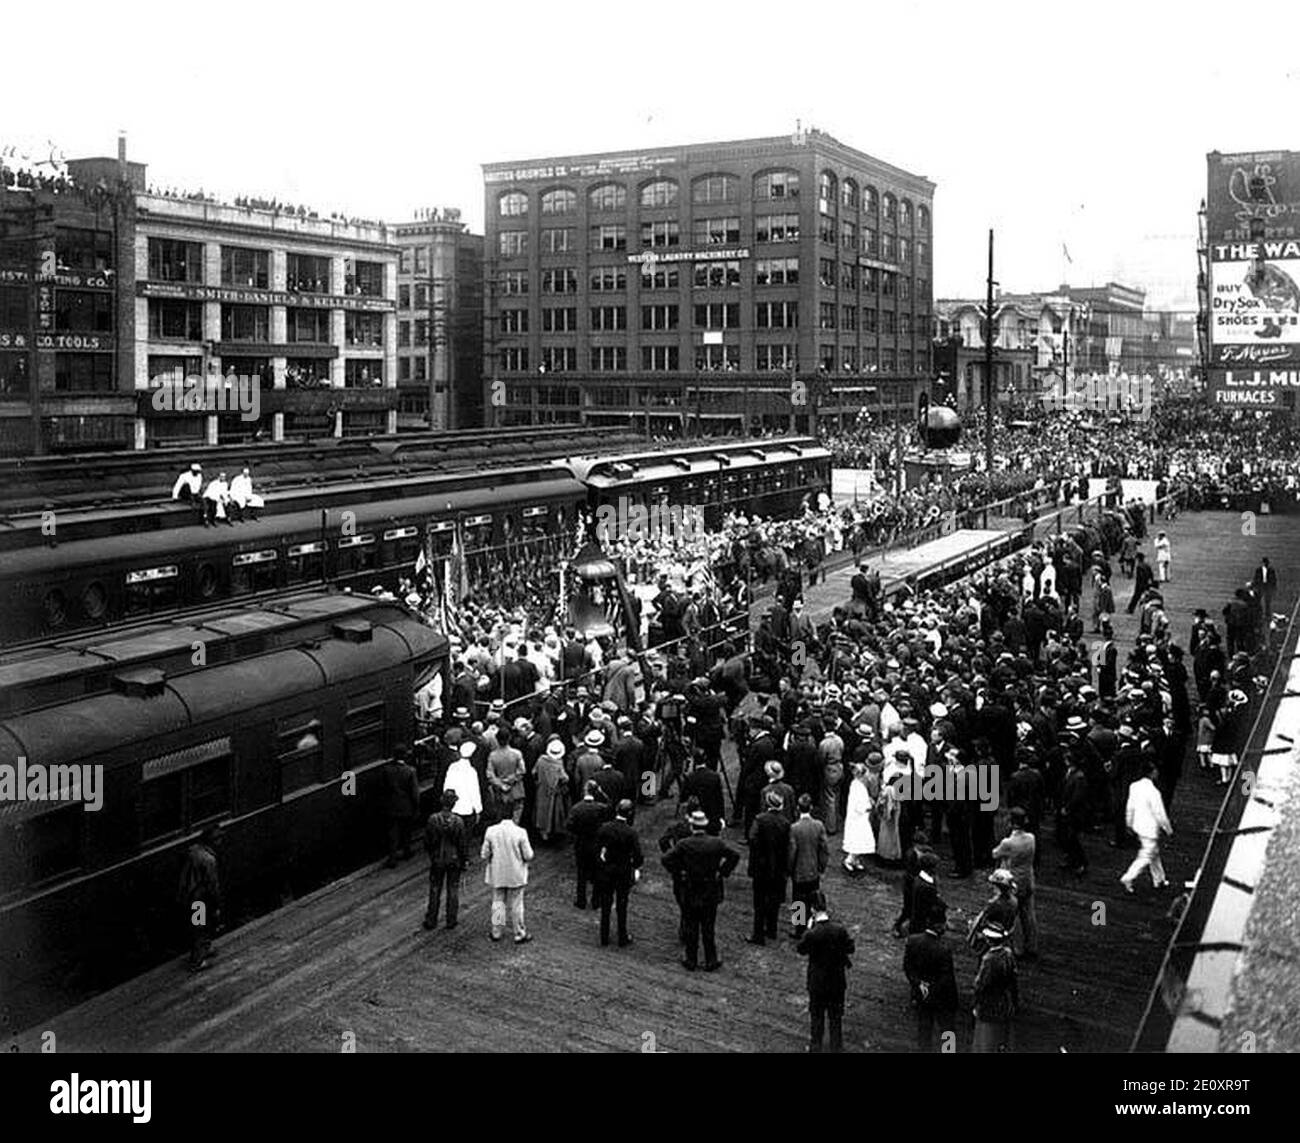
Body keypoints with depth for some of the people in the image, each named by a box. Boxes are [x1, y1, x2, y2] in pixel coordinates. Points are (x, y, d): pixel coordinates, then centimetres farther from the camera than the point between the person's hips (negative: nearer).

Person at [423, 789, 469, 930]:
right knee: (453, 890, 13)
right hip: (454, 860, -1)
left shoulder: (433, 819, -16)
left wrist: (430, 854, 14)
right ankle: (451, 921, 20)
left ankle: (431, 921, 22)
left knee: (435, 890, 15)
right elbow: (463, 844, -10)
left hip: (437, 860, 1)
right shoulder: (458, 822, -19)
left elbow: (428, 840, -4)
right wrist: (465, 860, 3)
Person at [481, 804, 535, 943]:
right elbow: (528, 856, -12)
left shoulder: (491, 831, -10)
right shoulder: (520, 833, -18)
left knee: (498, 902, 17)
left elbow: (484, 855, -4)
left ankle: (496, 932, 25)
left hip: (497, 875, 2)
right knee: (515, 904, 11)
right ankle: (519, 933, 21)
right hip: (516, 875, -2)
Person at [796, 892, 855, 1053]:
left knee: (816, 1015, 17)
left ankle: (815, 1046, 29)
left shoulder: (811, 934, -25)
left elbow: (800, 950, -7)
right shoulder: (840, 929, -18)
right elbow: (850, 949, -5)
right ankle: (837, 1046, 30)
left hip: (817, 981, -2)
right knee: (836, 1015, 19)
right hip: (837, 980, 2)